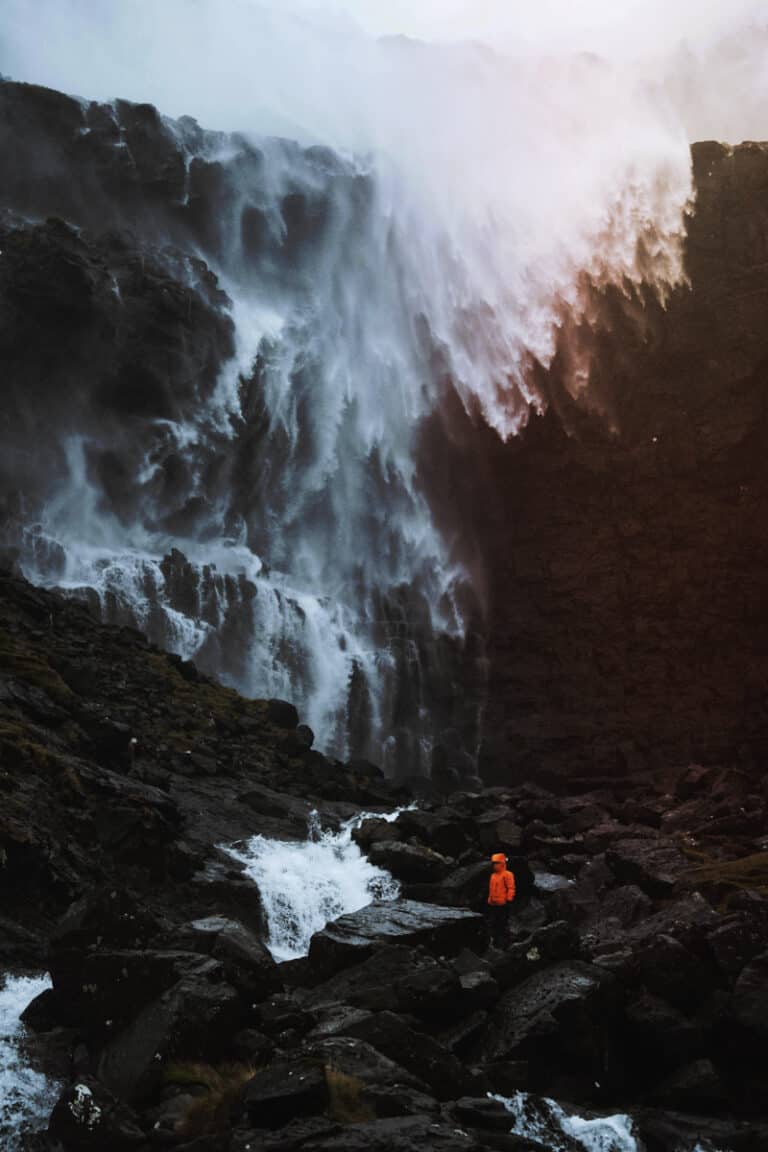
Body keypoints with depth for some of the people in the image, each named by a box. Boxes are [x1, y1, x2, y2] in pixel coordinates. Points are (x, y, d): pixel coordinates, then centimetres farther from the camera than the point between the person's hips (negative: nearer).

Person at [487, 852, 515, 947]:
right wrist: (489, 901, 21)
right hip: (493, 905, 8)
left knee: (503, 925, -1)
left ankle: (502, 943, 5)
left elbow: (511, 889, -13)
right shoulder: (493, 875, 14)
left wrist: (508, 901, -16)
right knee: (493, 924, 13)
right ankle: (494, 940, 22)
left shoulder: (507, 875, -10)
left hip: (503, 905, -8)